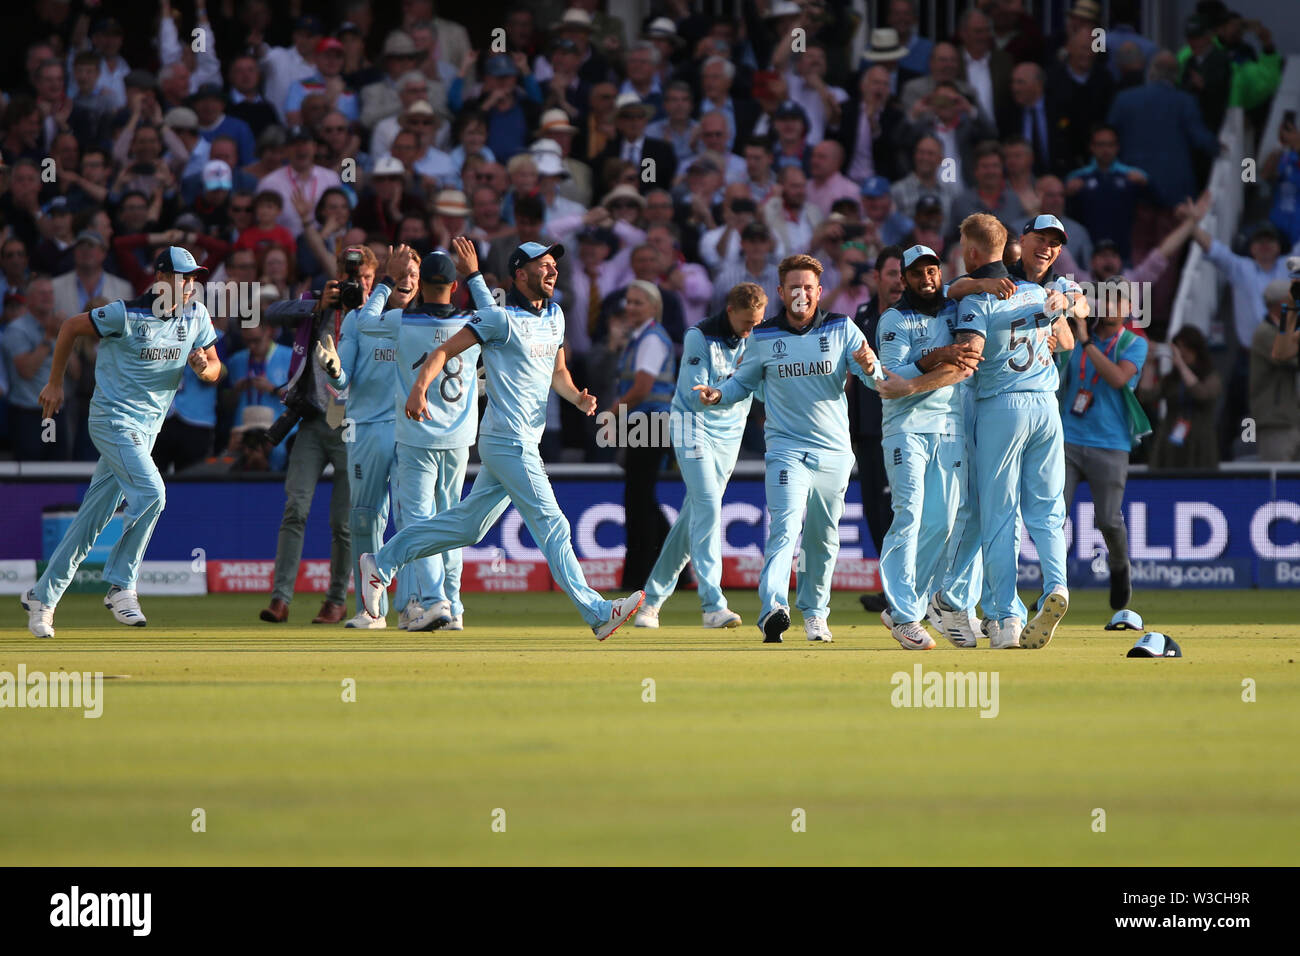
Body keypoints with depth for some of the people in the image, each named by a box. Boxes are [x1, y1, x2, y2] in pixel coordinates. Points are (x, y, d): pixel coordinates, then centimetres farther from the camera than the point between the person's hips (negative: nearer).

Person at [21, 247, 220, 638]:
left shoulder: (196, 316, 2)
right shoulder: (126, 314, -15)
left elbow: (214, 369, 7)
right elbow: (71, 327, -2)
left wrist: (204, 368, -18)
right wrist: (55, 384, 4)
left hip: (147, 426, 6)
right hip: (114, 418, -6)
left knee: (94, 516, 8)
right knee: (150, 492, -24)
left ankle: (43, 597, 17)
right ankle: (120, 587, -15)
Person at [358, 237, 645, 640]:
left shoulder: (555, 316, 14)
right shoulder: (501, 318, -11)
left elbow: (557, 373, 23)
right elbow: (444, 350, -12)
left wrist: (578, 398, 1)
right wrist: (419, 388, -29)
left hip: (525, 444, 9)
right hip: (507, 443, -9)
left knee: (468, 525, 14)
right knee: (552, 526, -11)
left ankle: (382, 562, 23)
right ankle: (596, 613, -12)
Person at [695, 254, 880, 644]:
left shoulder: (843, 330, 0)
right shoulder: (764, 337, 1)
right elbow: (745, 381, 14)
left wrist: (868, 366, -30)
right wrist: (719, 395, -7)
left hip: (834, 452, 2)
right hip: (786, 448, -2)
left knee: (823, 537, 13)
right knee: (785, 527, -21)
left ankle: (814, 611, 31)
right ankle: (774, 608, -36)